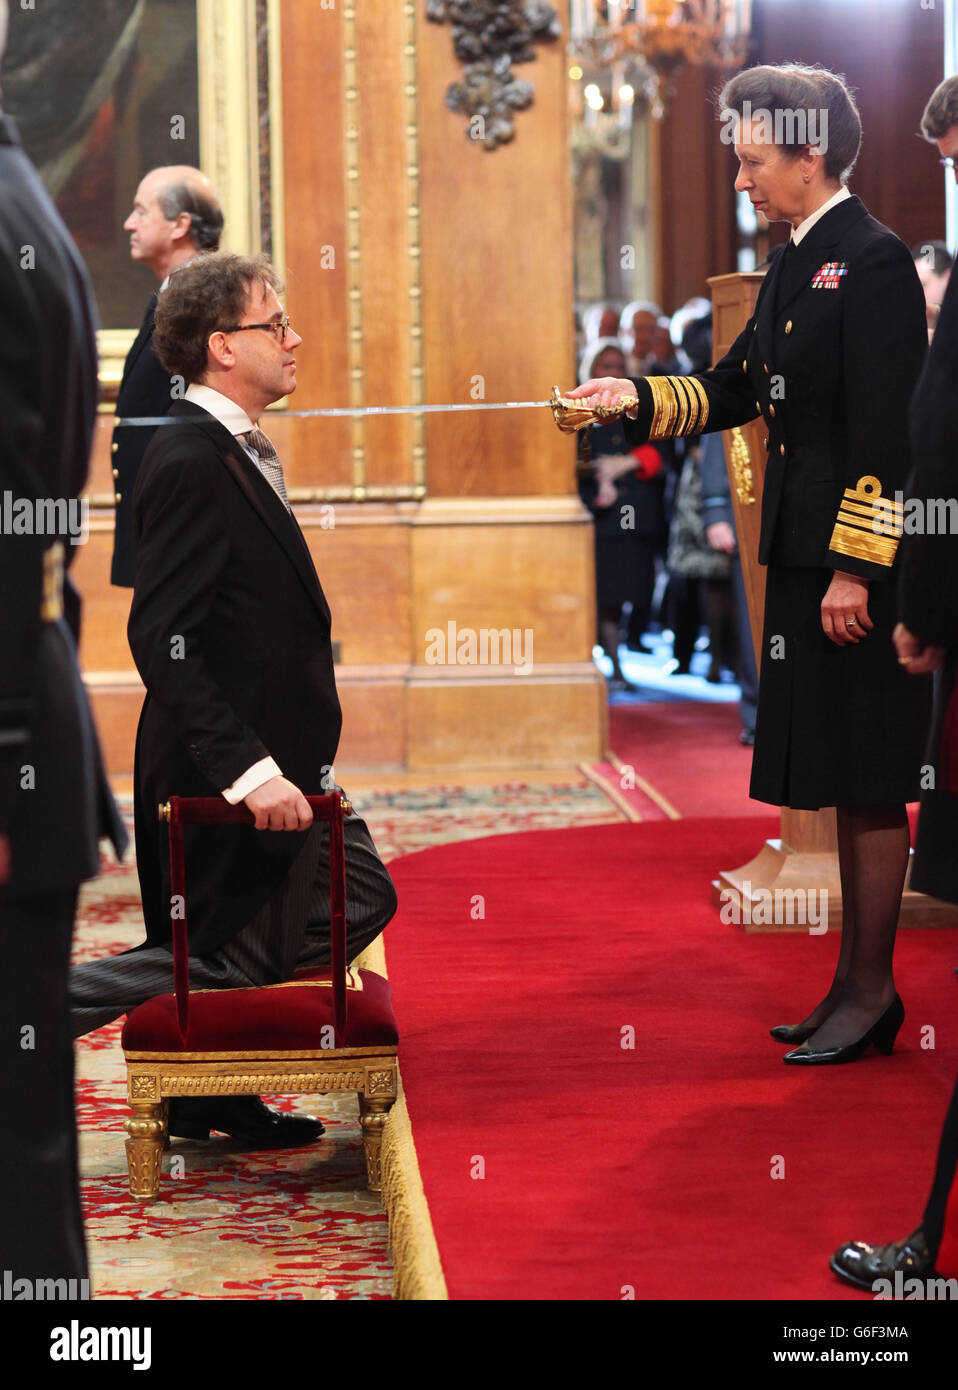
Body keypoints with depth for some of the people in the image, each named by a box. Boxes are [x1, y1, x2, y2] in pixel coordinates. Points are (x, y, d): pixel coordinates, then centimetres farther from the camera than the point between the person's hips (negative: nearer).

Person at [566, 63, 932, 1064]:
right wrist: (638, 400, 7)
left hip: (860, 565, -9)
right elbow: (734, 391, 22)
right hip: (804, 554, 9)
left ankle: (870, 993, 6)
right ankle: (858, 985, 21)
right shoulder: (797, 265, 16)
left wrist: (855, 566, -20)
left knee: (869, 784, -2)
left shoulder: (873, 261, -12)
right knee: (844, 784, 13)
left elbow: (886, 430, -17)